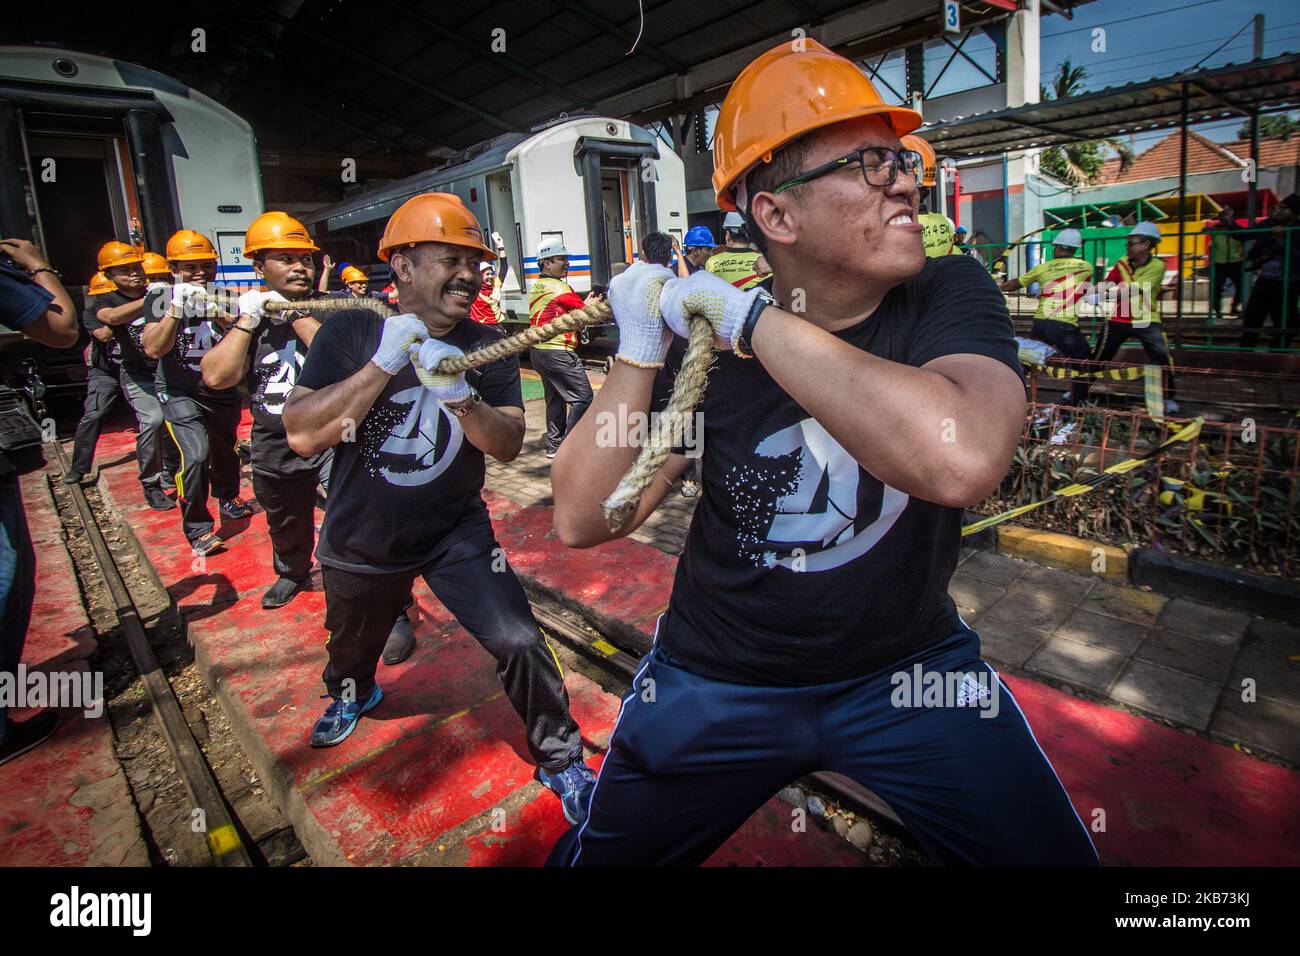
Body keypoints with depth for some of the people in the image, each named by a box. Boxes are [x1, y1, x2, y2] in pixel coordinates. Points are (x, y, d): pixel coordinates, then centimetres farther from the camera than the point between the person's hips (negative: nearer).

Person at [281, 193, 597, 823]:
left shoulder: (486, 347, -8)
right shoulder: (351, 333, -13)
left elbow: (508, 445, -17)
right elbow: (302, 436, -23)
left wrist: (461, 396, -36)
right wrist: (384, 363, -32)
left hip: (457, 534, 0)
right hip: (361, 542, 1)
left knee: (519, 643, -14)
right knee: (352, 645, 25)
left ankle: (560, 761, 11)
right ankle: (350, 694, 63)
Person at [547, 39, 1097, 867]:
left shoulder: (951, 297, -13)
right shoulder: (704, 340, -12)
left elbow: (961, 460, -36)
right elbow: (583, 521, -14)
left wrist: (755, 321, -31)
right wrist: (639, 352, -24)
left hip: (912, 666, 0)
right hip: (720, 680, 1)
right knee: (602, 856, 17)